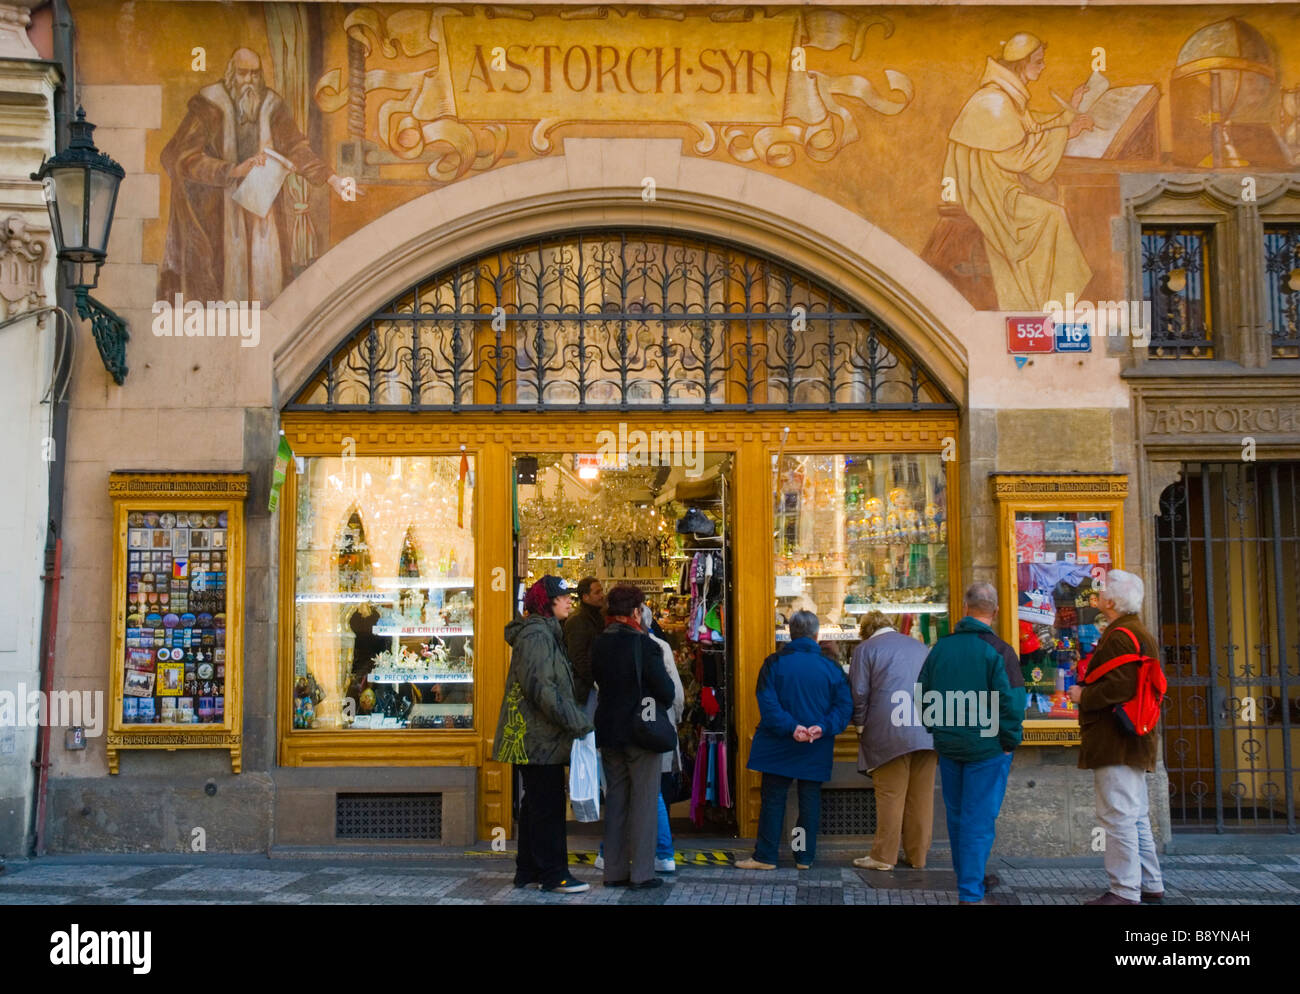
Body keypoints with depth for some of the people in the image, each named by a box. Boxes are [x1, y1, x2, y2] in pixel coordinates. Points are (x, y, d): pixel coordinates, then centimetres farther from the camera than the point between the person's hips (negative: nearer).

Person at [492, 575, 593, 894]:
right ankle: (553, 875, 2)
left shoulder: (547, 634, 18)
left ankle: (529, 871, 22)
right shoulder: (536, 635, -15)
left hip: (535, 738, 11)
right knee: (547, 808, -4)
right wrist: (580, 723, -22)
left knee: (535, 806, 15)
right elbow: (540, 687, -24)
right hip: (538, 737, -11)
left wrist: (576, 721, 14)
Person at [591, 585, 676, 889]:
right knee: (644, 802, 2)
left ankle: (614, 871, 17)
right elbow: (665, 689, -12)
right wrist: (661, 707, 8)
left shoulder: (597, 644, 1)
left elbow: (597, 681, 9)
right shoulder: (643, 644, -16)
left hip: (608, 732, 6)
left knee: (615, 800, 13)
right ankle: (642, 872, 4)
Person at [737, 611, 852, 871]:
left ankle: (765, 856, 8)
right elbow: (844, 705, -6)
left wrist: (790, 727, -17)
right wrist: (823, 727, -14)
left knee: (773, 800, 5)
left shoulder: (774, 663, -5)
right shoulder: (832, 667, -1)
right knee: (810, 800, 10)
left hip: (778, 748, -1)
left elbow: (767, 703, -14)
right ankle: (805, 857, 13)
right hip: (816, 752, 1)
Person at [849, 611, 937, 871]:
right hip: (928, 732, 5)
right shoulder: (919, 646, 19)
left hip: (890, 733, -5)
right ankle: (918, 856, 14)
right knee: (921, 797, 8)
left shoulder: (865, 649, 3)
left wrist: (860, 726, 8)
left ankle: (884, 856, 3)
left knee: (890, 796, -1)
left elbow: (859, 693, -3)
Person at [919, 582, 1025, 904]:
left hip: (949, 746, 5)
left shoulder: (940, 648, 3)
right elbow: (1012, 702, -17)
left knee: (957, 817, 17)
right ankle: (971, 894, 1)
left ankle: (968, 883, 30)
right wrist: (1009, 742, -5)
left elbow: (923, 696, 9)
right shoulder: (998, 651, -13)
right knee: (979, 822, 0)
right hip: (987, 748, -5)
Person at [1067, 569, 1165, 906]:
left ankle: (1124, 891, -4)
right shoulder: (1140, 634, 18)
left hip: (1115, 743, -11)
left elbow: (1119, 688, -26)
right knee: (1136, 816, 17)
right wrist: (1095, 663, 17)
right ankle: (1150, 885, 25)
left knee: (1118, 816, -7)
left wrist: (1083, 695, -13)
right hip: (1132, 743, 11)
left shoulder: (1120, 637, -17)